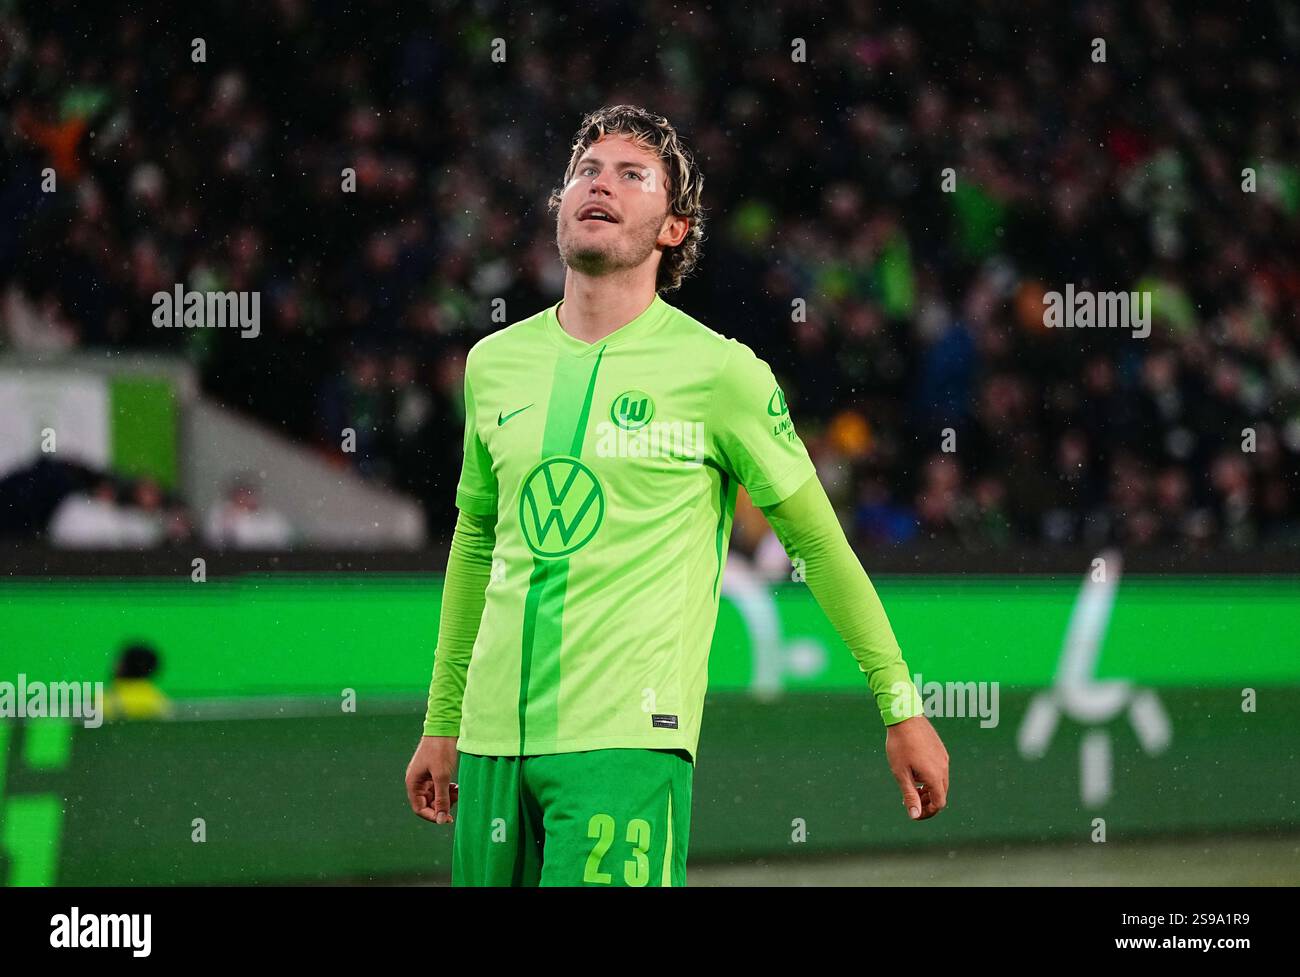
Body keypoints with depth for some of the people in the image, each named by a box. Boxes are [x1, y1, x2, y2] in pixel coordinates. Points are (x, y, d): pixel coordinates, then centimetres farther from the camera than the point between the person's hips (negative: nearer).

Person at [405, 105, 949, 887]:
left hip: (629, 741, -5)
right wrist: (441, 725, 24)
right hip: (494, 734, 5)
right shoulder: (496, 363, 11)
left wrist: (901, 707, 6)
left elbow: (818, 540, 5)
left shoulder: (718, 372, -2)